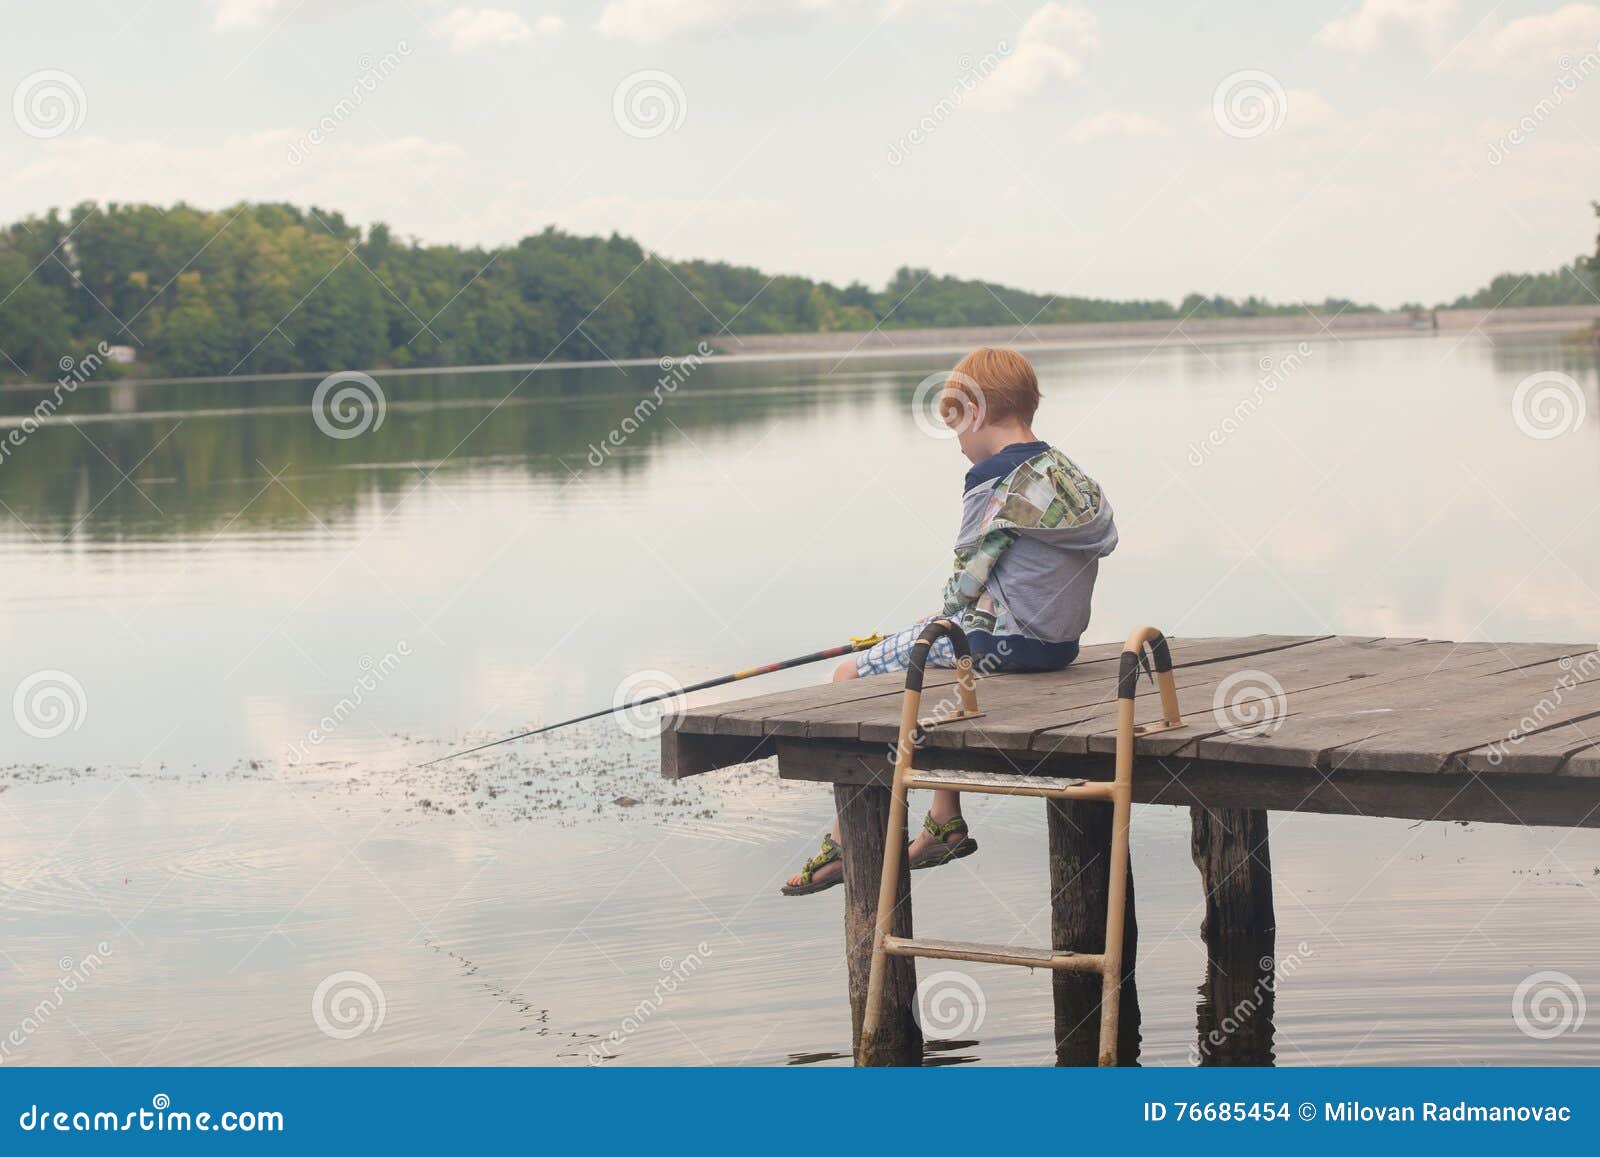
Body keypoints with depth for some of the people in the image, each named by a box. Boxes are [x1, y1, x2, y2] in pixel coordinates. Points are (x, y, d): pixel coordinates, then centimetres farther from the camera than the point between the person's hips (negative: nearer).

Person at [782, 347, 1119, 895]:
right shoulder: (1071, 476, 11)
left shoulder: (996, 480, -15)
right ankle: (945, 823, 33)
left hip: (1003, 641, -9)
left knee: (850, 679, 2)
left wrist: (936, 619, 8)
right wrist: (944, 618, 16)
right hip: (1059, 641, 9)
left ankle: (843, 842, 5)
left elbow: (965, 586, -13)